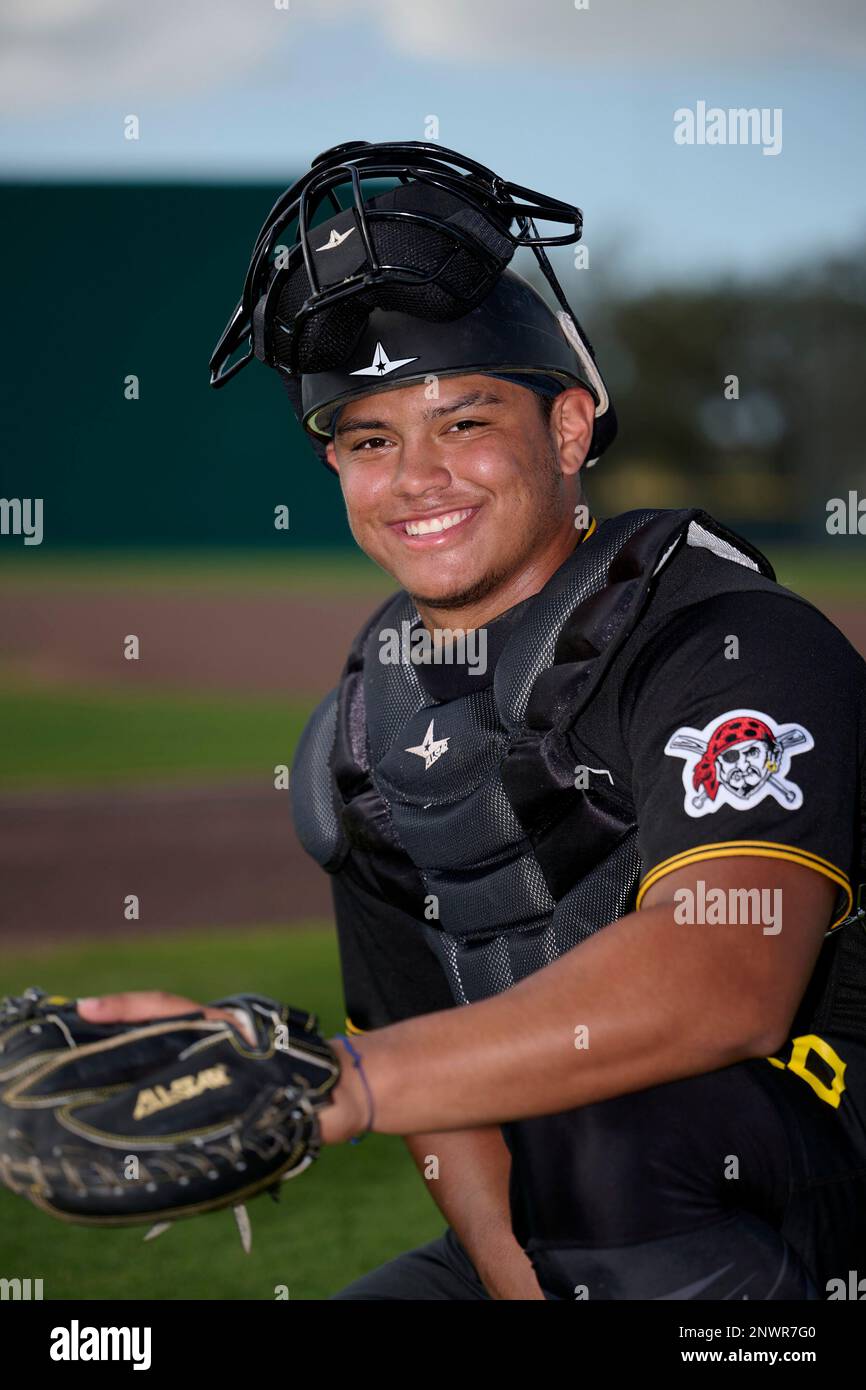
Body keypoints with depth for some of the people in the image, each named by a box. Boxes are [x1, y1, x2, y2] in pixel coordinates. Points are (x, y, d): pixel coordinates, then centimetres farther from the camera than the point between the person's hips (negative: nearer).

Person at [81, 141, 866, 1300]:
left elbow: (723, 983, -31)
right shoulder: (362, 737, 9)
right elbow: (441, 1058, 9)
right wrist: (513, 1273, -10)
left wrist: (326, 1084, -38)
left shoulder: (729, 638, -14)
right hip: (536, 1259, 5)